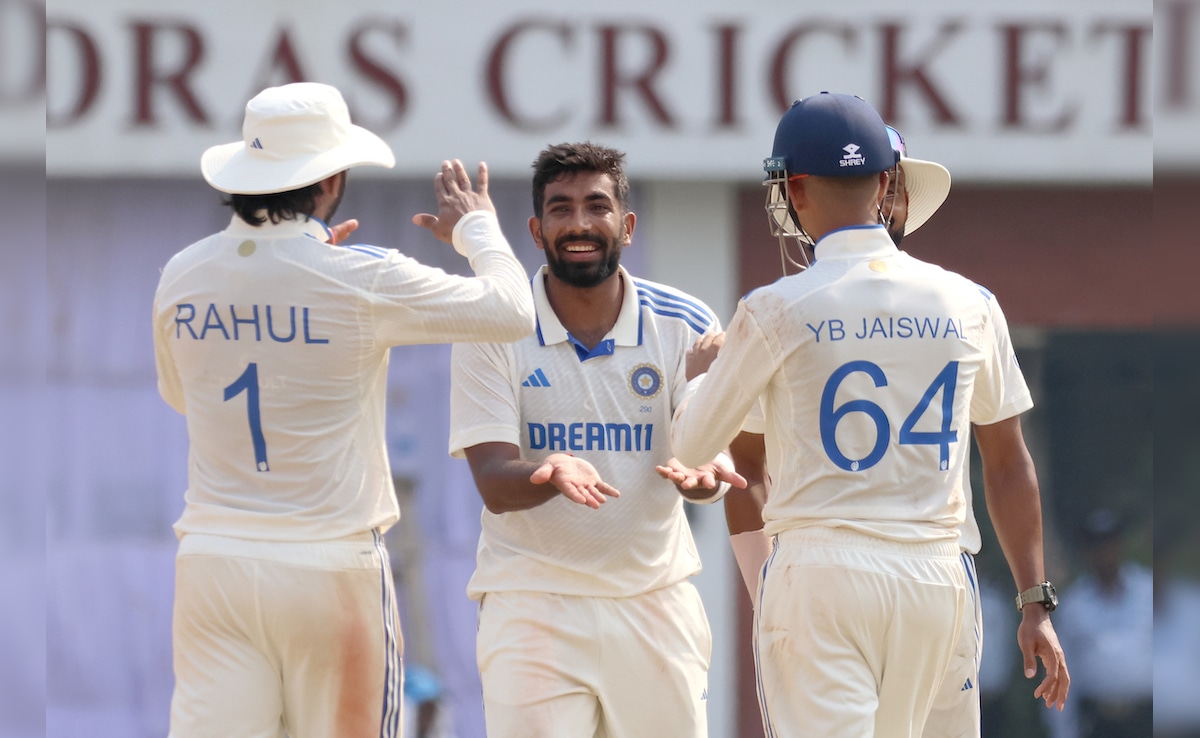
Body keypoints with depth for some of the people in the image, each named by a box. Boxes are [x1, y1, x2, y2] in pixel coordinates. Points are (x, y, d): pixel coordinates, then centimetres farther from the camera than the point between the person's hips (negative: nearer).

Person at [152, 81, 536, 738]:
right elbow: (510, 311, -3)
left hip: (212, 559, 3)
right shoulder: (360, 279, -10)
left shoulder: (180, 277, 4)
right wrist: (476, 228, 19)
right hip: (329, 564, -3)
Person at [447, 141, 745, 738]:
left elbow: (708, 441, -4)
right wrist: (553, 474, -35)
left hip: (656, 600, 2)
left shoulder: (686, 326, 1)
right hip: (532, 599, -2)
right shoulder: (494, 331, -5)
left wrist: (700, 476, -29)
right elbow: (494, 484, -12)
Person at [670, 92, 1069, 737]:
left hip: (819, 571, -4)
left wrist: (700, 373, 28)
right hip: (935, 577, 4)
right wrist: (1036, 603, 14)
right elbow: (1008, 464, 9)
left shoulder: (777, 311, -5)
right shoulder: (966, 304, 4)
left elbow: (690, 447, 6)